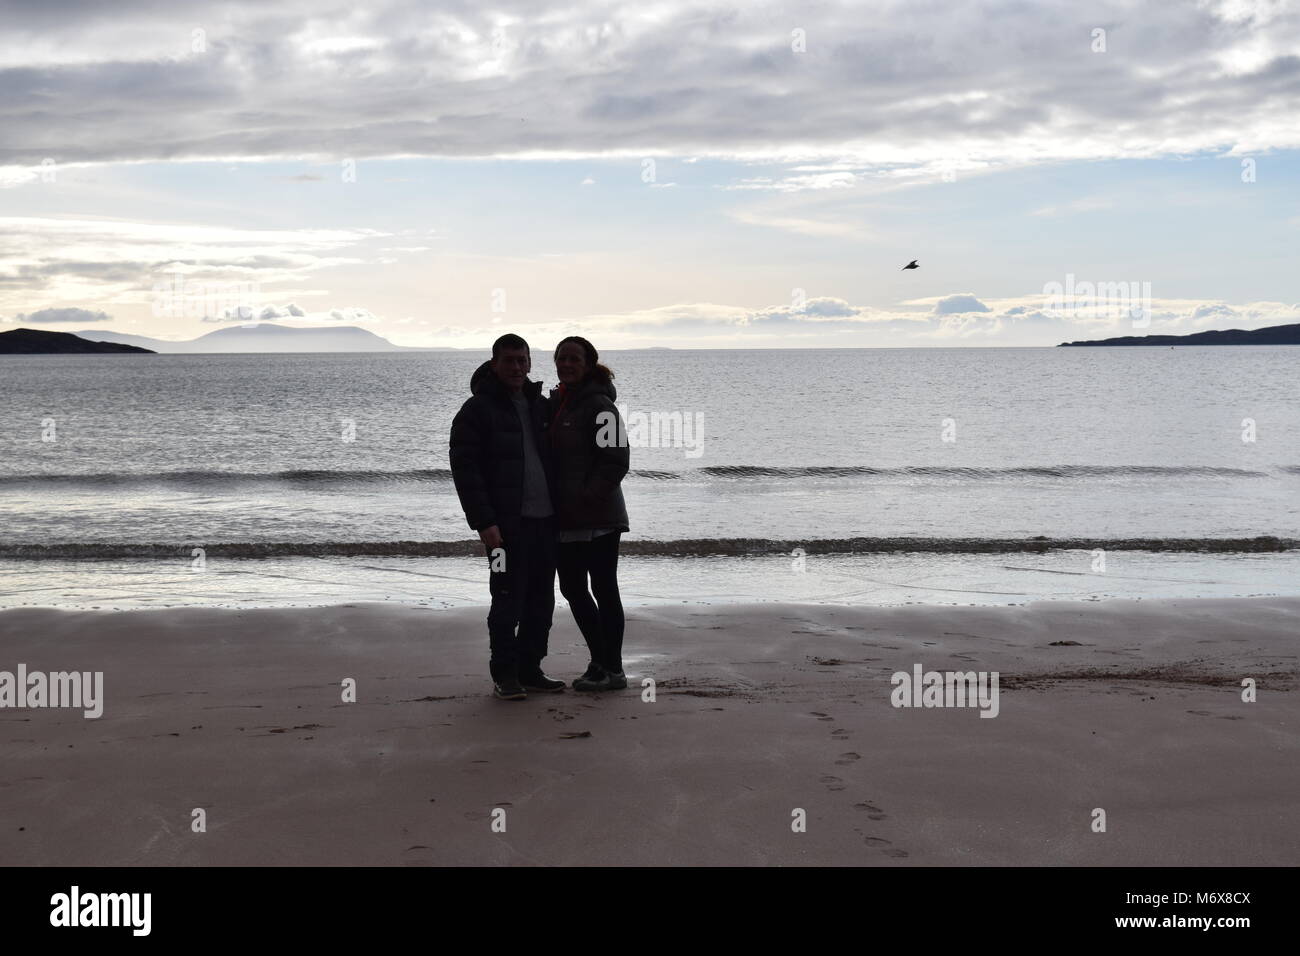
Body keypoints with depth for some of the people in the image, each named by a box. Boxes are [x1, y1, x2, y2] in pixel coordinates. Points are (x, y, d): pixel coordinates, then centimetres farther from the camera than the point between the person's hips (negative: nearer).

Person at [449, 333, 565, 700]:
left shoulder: (540, 405, 16)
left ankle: (530, 670, 19)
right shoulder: (477, 409, -4)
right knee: (508, 600, -4)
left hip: (545, 519, 6)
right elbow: (465, 469, -10)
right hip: (506, 524, -6)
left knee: (540, 600, 9)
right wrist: (484, 522, -17)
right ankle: (504, 675, 6)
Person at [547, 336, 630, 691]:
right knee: (573, 589, 12)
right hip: (565, 519, 9)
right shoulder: (556, 403, 15)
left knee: (604, 590, -2)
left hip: (598, 518, -9)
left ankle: (612, 669, 7)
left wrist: (588, 497, -19)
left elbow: (616, 460, -15)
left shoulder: (598, 405, -10)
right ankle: (602, 663, 23)